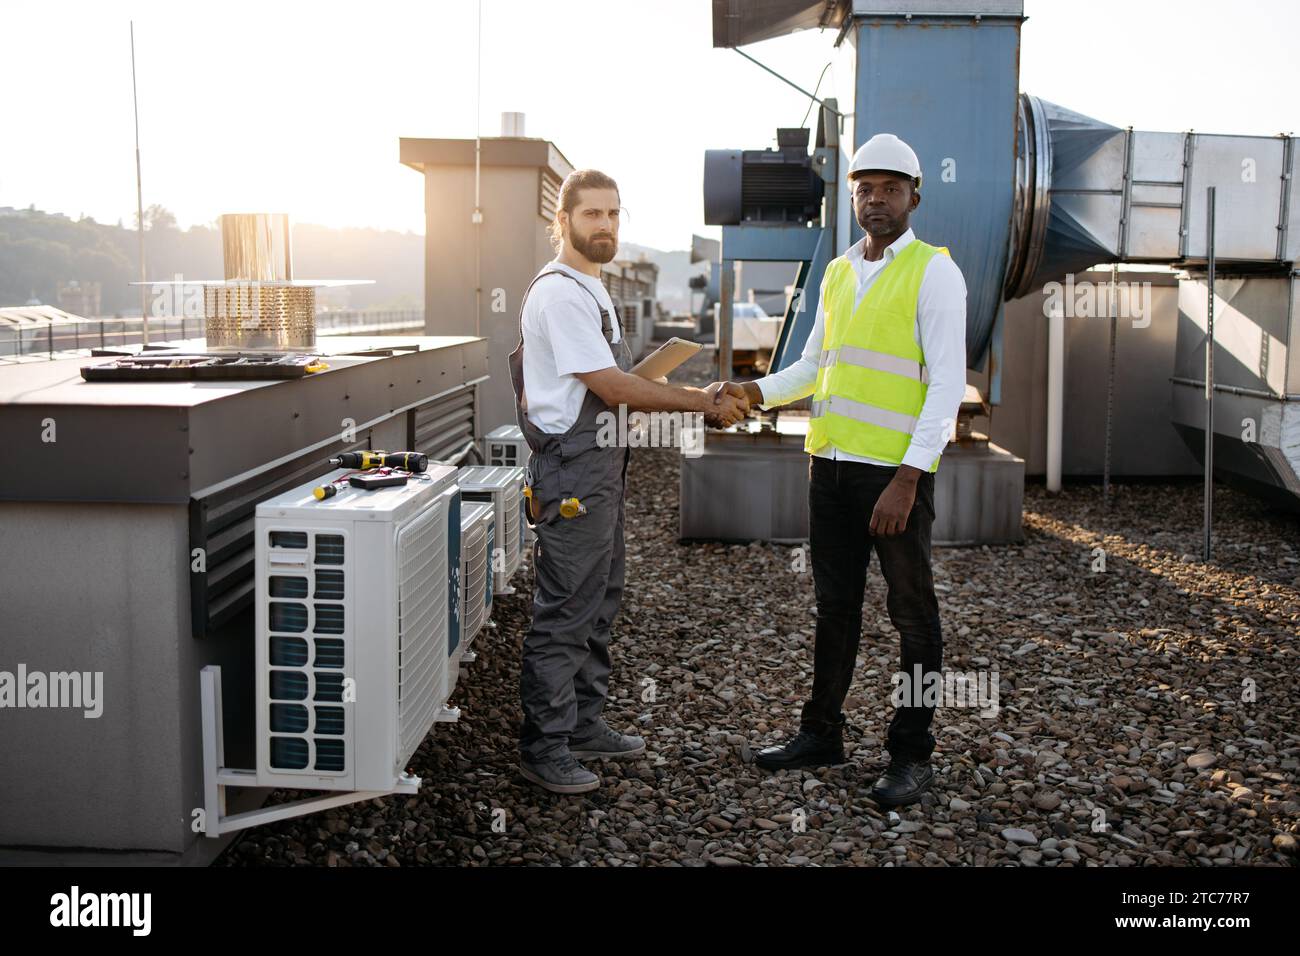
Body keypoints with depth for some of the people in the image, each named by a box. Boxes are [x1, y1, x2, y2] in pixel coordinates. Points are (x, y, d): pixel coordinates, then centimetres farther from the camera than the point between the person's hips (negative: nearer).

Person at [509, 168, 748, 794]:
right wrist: (701, 402, -16)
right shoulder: (559, 293, -16)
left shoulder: (591, 289, 18)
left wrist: (700, 402, 9)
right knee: (564, 613, -4)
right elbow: (612, 388, -20)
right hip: (572, 471, -11)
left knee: (597, 603, 17)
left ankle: (583, 724, 30)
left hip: (602, 467, 11)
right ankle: (542, 748, 6)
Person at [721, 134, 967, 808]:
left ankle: (911, 753, 16)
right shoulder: (838, 274, 14)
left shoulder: (934, 271, -6)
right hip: (831, 463, 6)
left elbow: (947, 383, -13)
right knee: (834, 606, 15)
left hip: (896, 469, -6)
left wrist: (906, 479, -20)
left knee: (912, 614, 5)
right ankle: (822, 732, 27)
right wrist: (753, 392, 1)